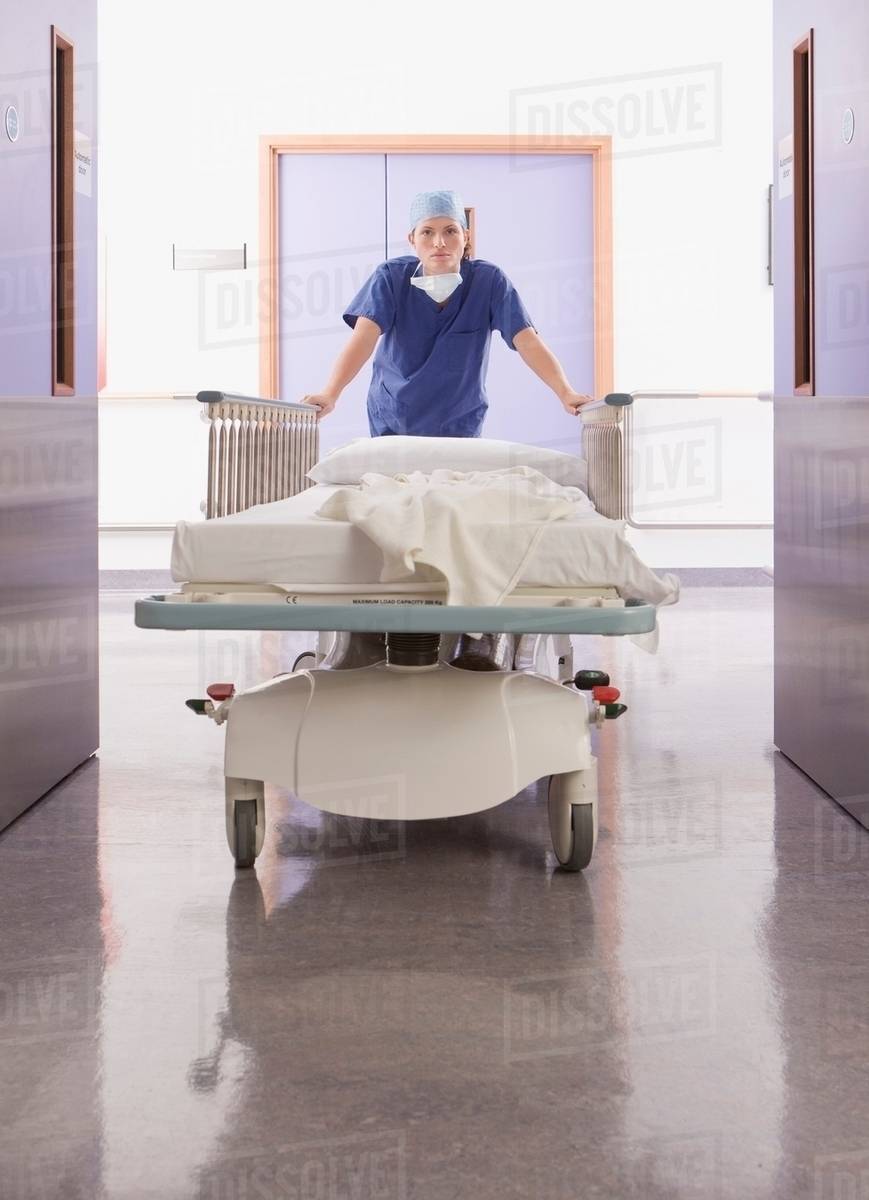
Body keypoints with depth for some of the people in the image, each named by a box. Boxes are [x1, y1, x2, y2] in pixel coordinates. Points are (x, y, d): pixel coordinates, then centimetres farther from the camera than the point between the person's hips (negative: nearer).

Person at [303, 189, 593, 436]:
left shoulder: (488, 280, -14)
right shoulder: (391, 277, -14)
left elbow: (528, 343, -21)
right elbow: (363, 339, -26)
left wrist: (566, 393, -37)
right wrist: (330, 394, -43)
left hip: (460, 427, 0)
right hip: (392, 424, 0)